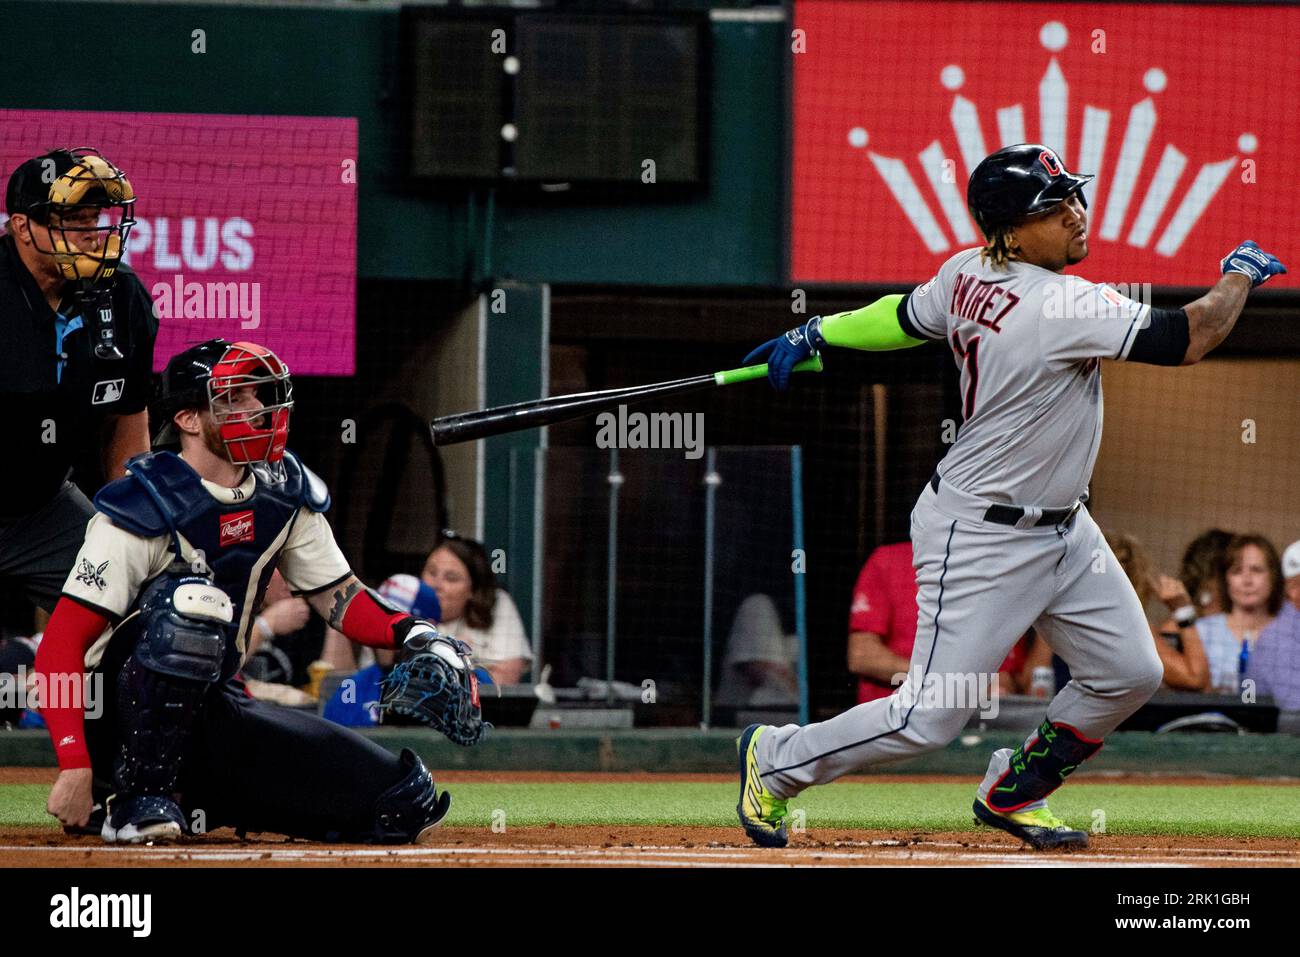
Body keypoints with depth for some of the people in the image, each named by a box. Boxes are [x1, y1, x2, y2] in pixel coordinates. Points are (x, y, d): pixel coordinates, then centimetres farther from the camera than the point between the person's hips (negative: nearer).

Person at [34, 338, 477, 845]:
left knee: (408, 800, -4)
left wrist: (414, 635, -10)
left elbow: (339, 595, 11)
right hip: (115, 722, -7)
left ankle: (192, 801, 10)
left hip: (207, 714, 7)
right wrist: (75, 766, -32)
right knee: (193, 601, -36)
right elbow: (60, 645, -22)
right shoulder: (147, 510, -19)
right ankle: (138, 801, -22)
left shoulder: (284, 492, 4)